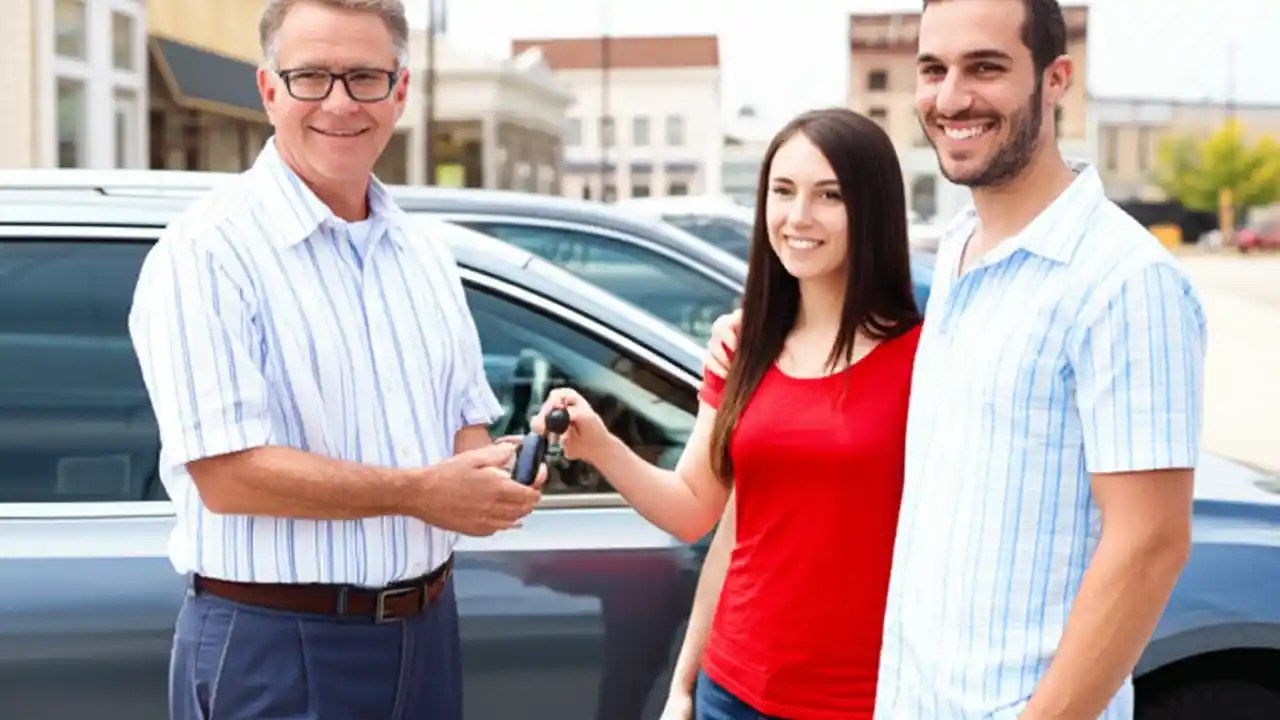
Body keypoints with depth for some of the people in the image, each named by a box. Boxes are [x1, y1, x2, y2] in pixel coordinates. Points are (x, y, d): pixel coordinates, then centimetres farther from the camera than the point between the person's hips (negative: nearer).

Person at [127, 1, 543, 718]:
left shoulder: (425, 255, 10)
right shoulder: (209, 249, -13)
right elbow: (226, 476, -20)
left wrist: (492, 477, -7)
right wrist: (419, 492, -18)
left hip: (427, 628, 7)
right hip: (274, 650, -6)